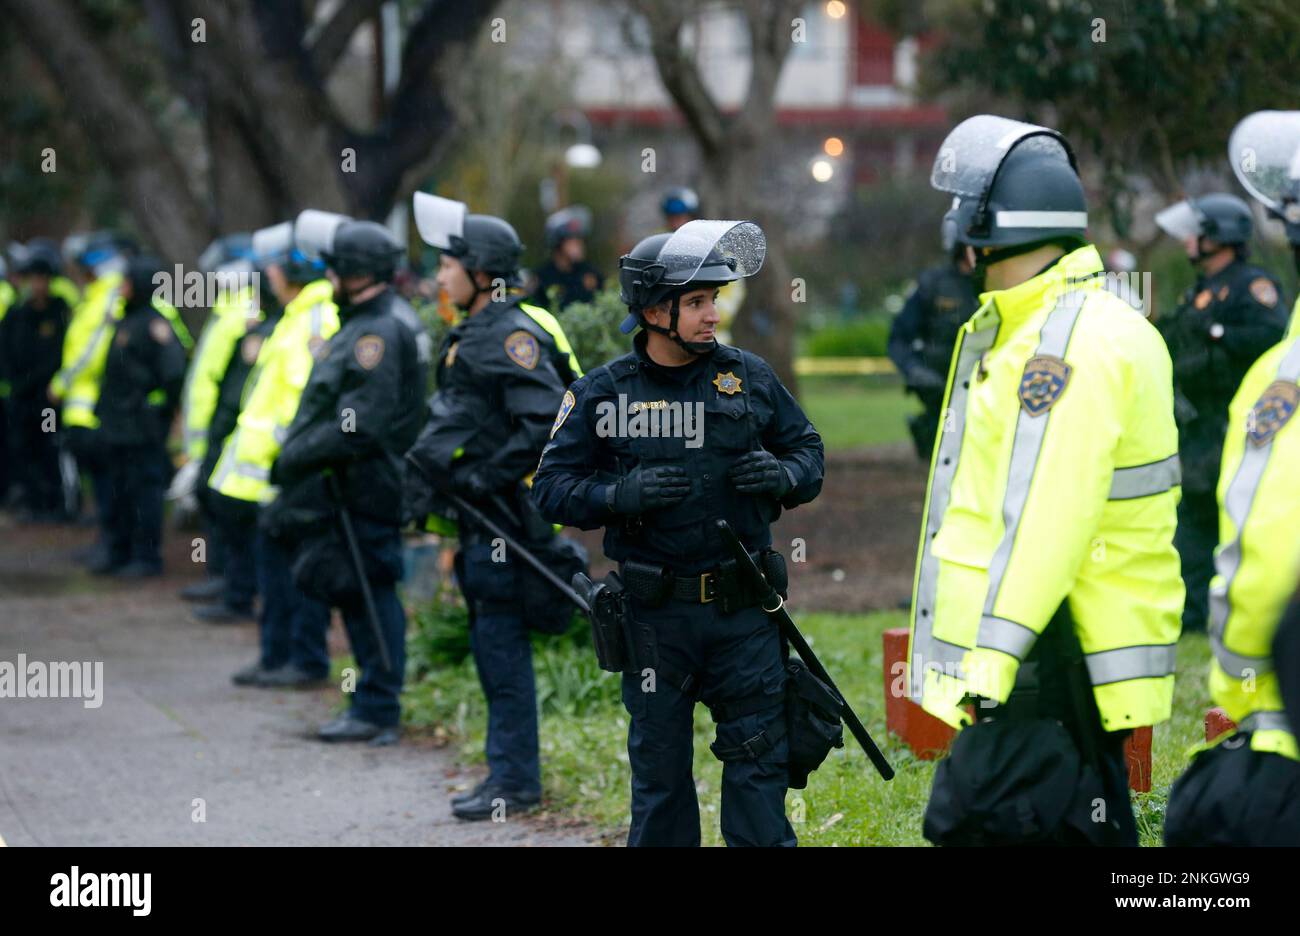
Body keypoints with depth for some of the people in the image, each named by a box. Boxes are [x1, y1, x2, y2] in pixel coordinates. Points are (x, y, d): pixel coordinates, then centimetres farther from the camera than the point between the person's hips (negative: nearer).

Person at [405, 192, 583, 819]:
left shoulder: (513, 335, -16)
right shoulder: (470, 336, 16)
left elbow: (546, 420, -24)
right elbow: (448, 417, 22)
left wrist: (490, 475, -21)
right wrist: (426, 475, 9)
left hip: (507, 511, -10)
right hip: (480, 514, 10)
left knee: (502, 644, -7)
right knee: (490, 644, 13)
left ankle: (514, 780, -4)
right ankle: (510, 773, 20)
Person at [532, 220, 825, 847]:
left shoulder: (749, 378, 4)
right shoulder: (603, 395, -2)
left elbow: (808, 450, 15)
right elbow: (552, 487, -1)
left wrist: (782, 475, -8)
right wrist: (621, 495, -18)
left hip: (744, 609, 1)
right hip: (656, 613, -1)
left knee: (758, 757, 1)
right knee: (659, 767, 8)